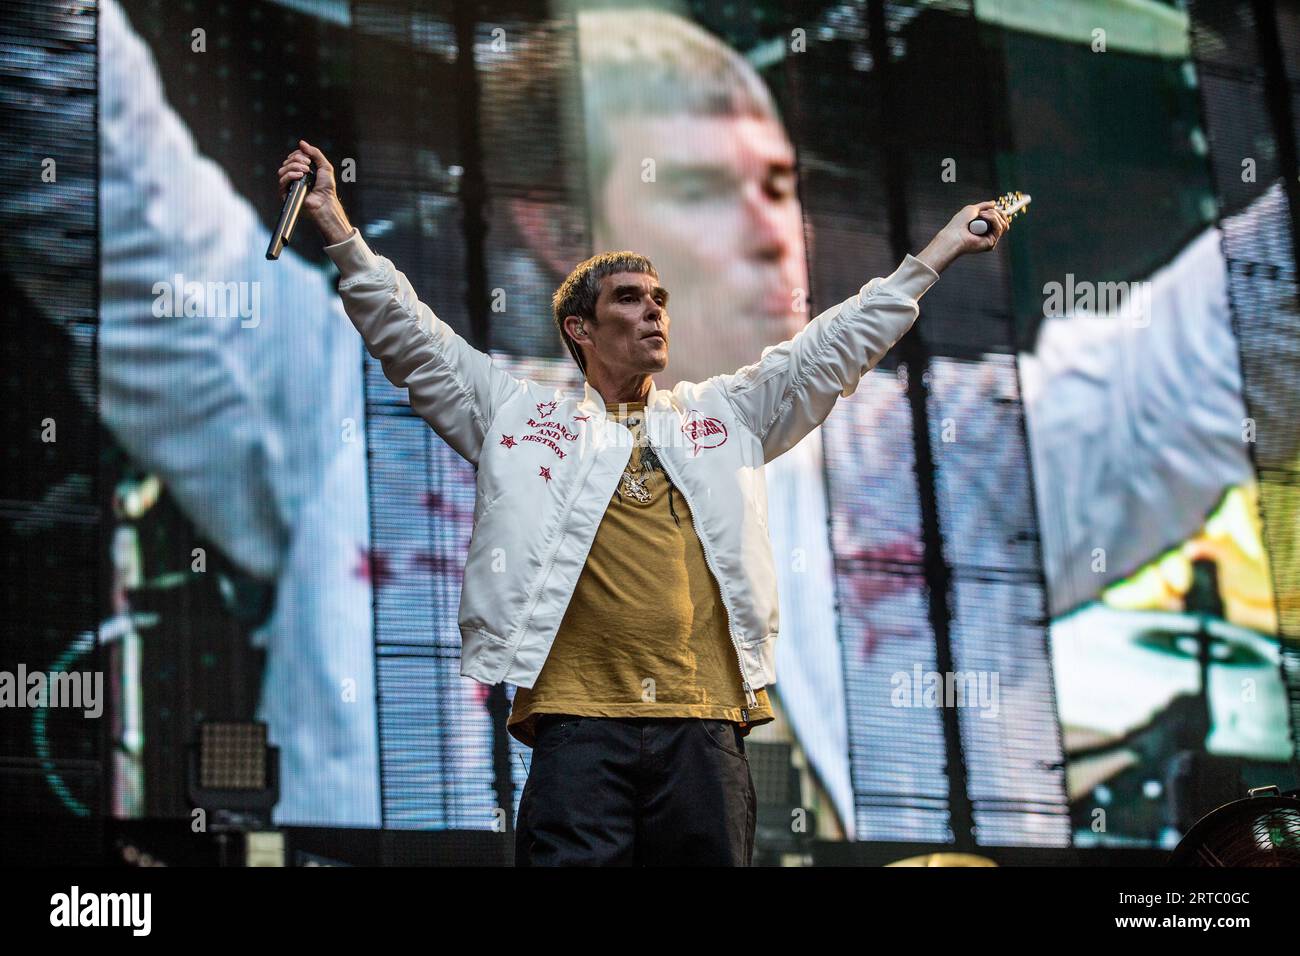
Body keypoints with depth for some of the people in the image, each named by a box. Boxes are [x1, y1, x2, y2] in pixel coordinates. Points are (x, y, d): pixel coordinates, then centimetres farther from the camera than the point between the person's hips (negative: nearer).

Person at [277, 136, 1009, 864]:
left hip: (705, 723, 2)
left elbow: (835, 347, 24)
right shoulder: (522, 415, 16)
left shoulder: (723, 417, 22)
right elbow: (411, 340, 13)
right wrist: (338, 227, 5)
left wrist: (938, 252, 23)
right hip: (578, 722, -2)